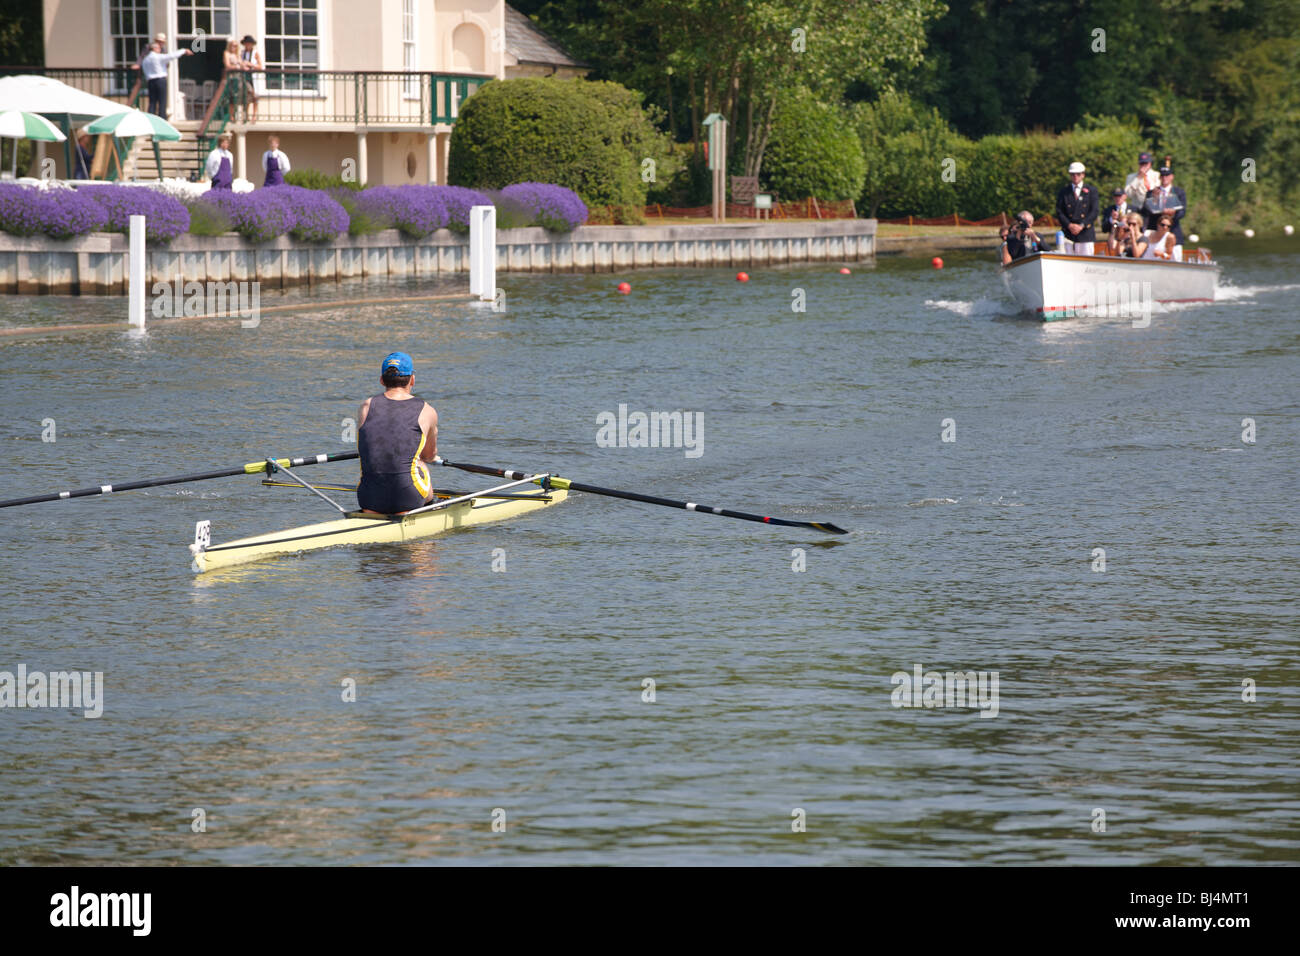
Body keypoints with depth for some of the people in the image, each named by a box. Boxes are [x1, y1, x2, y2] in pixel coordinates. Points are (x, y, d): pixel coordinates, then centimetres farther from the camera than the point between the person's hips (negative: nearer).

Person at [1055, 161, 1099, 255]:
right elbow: (1059, 212, 5)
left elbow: (1094, 212, 0)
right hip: (1068, 235, 1)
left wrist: (1081, 225, -12)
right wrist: (1069, 225, -10)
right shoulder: (1064, 191, 11)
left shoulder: (1091, 191, 8)